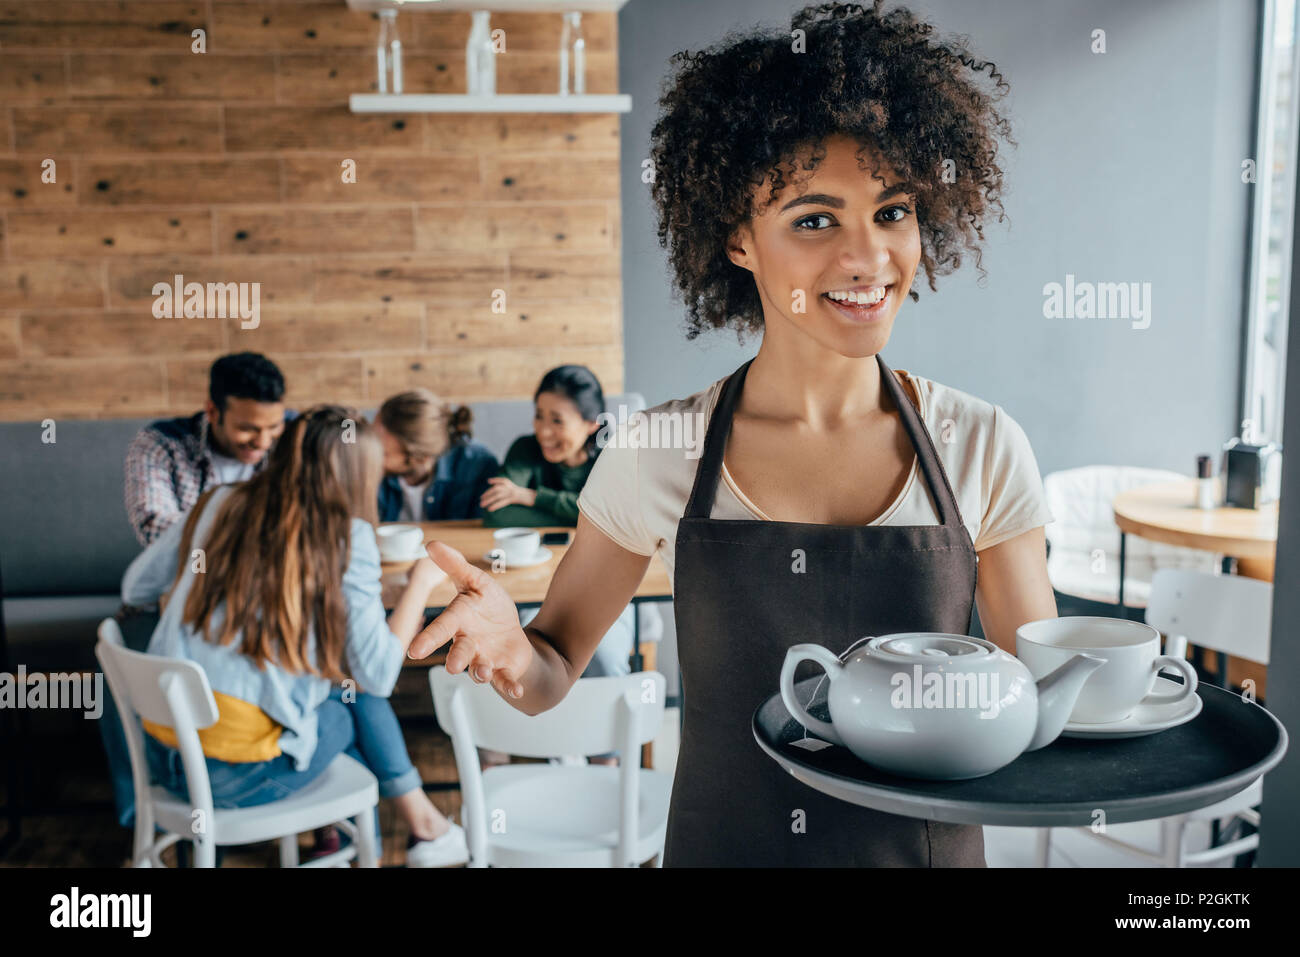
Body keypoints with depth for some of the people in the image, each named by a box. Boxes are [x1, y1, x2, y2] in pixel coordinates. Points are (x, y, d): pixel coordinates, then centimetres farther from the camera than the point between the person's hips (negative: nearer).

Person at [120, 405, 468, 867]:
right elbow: (376, 676, -9)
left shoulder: (219, 504, 4)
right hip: (237, 779, -5)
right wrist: (421, 582, 2)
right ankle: (424, 825, 32)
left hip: (160, 756, 5)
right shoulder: (346, 539, -9)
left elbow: (134, 589, 14)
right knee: (357, 697, 19)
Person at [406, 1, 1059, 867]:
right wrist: (509, 651, -26)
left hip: (930, 843, 1)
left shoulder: (982, 448, -11)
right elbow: (554, 672, -5)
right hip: (724, 841, 0)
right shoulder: (657, 455, -13)